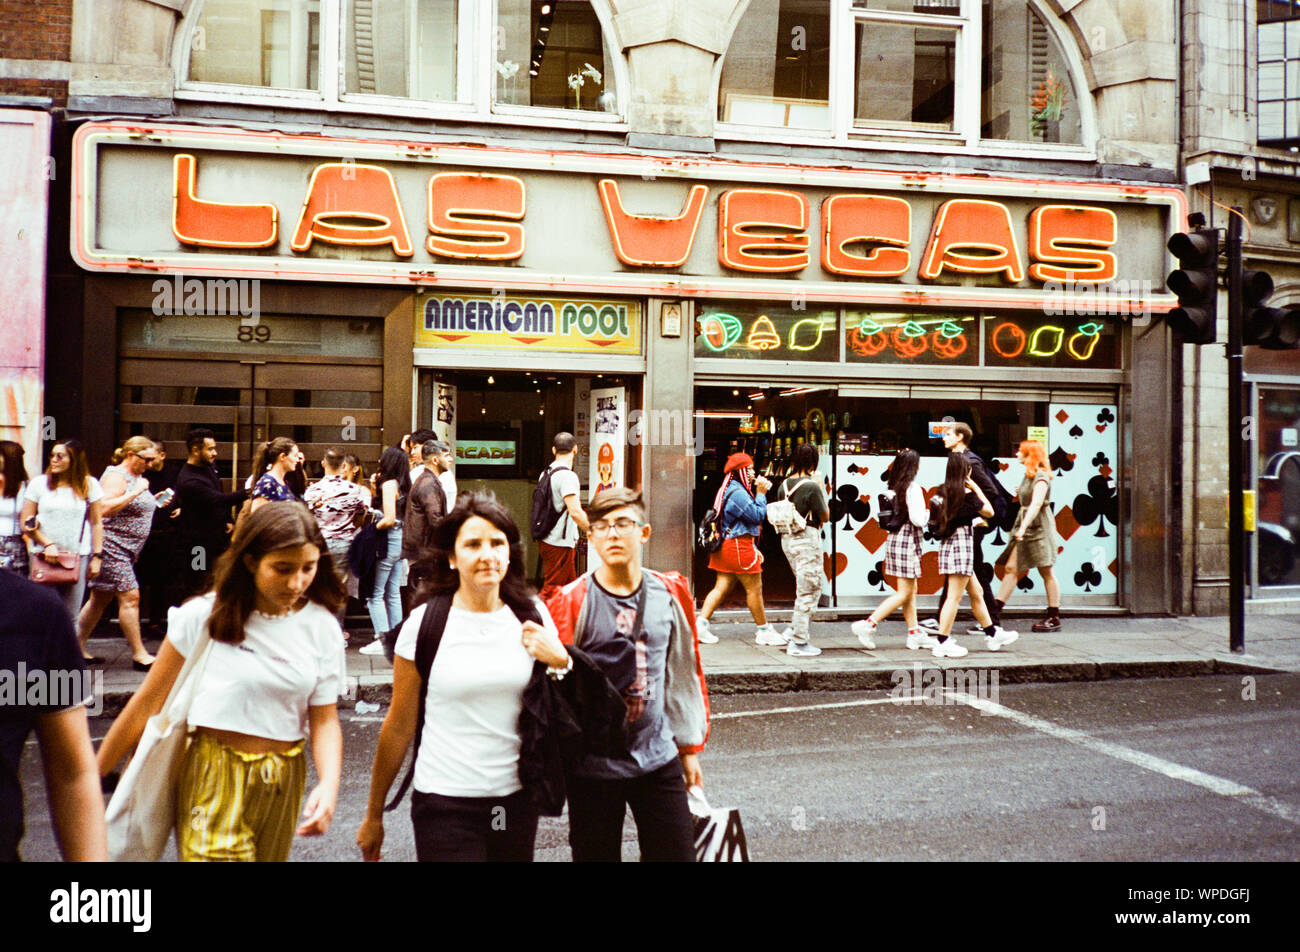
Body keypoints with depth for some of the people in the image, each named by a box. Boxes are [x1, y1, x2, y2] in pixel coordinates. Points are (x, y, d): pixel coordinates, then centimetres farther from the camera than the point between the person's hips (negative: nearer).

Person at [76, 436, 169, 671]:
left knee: (100, 599, 13)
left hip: (128, 550, 10)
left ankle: (78, 646, 20)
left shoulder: (137, 477, 17)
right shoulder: (115, 476, -12)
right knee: (130, 596, -10)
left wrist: (154, 501, 10)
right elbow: (104, 508, -25)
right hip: (112, 546, -10)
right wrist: (135, 492, -25)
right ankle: (139, 654, -7)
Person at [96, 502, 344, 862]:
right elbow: (149, 702, -4)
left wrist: (329, 785, -20)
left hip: (283, 779, 3)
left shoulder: (322, 628, -5)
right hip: (213, 777, -3)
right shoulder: (203, 616, -12)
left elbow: (324, 719, -4)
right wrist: (95, 774, 0)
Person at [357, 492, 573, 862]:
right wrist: (373, 816, 3)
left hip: (518, 800, 3)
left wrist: (560, 663, -10)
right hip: (445, 804, -3)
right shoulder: (424, 624, -7)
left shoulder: (532, 615, 1)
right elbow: (399, 725, -1)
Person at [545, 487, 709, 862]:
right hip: (592, 765, -2)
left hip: (658, 759, 3)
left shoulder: (671, 594, 2)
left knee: (678, 852, 7)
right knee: (597, 855, 10)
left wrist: (690, 747, 13)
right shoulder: (571, 601, -9)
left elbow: (685, 674, 11)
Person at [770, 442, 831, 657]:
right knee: (808, 590, 0)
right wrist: (821, 489, 0)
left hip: (787, 538, 8)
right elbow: (825, 516, -7)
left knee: (814, 583, 21)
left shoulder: (784, 485, 6)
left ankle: (794, 629, 18)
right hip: (807, 538, -8)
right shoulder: (811, 486, -16)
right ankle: (799, 642, 4)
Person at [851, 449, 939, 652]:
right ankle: (868, 624, -6)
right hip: (908, 541, -8)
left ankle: (915, 633, 19)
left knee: (911, 591, 14)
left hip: (894, 539, 8)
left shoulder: (894, 486, 8)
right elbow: (918, 519, -19)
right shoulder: (912, 487, -15)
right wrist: (929, 512, 1)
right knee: (904, 593, -1)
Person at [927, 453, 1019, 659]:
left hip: (949, 544, 9)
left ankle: (992, 634, 30)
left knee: (976, 593, 19)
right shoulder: (966, 494, -14)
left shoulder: (946, 492, 6)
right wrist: (976, 488, 2)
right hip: (962, 544, -9)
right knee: (954, 597, -5)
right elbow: (989, 512, -4)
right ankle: (943, 643, -3)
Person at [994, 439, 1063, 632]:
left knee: (1046, 572, 0)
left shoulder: (1041, 477, -12)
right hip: (1025, 527, 9)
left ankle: (1054, 618, 8)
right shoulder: (1028, 475, 15)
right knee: (1011, 568, 2)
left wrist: (1023, 526, -32)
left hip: (1039, 528, -8)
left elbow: (1036, 504, -25)